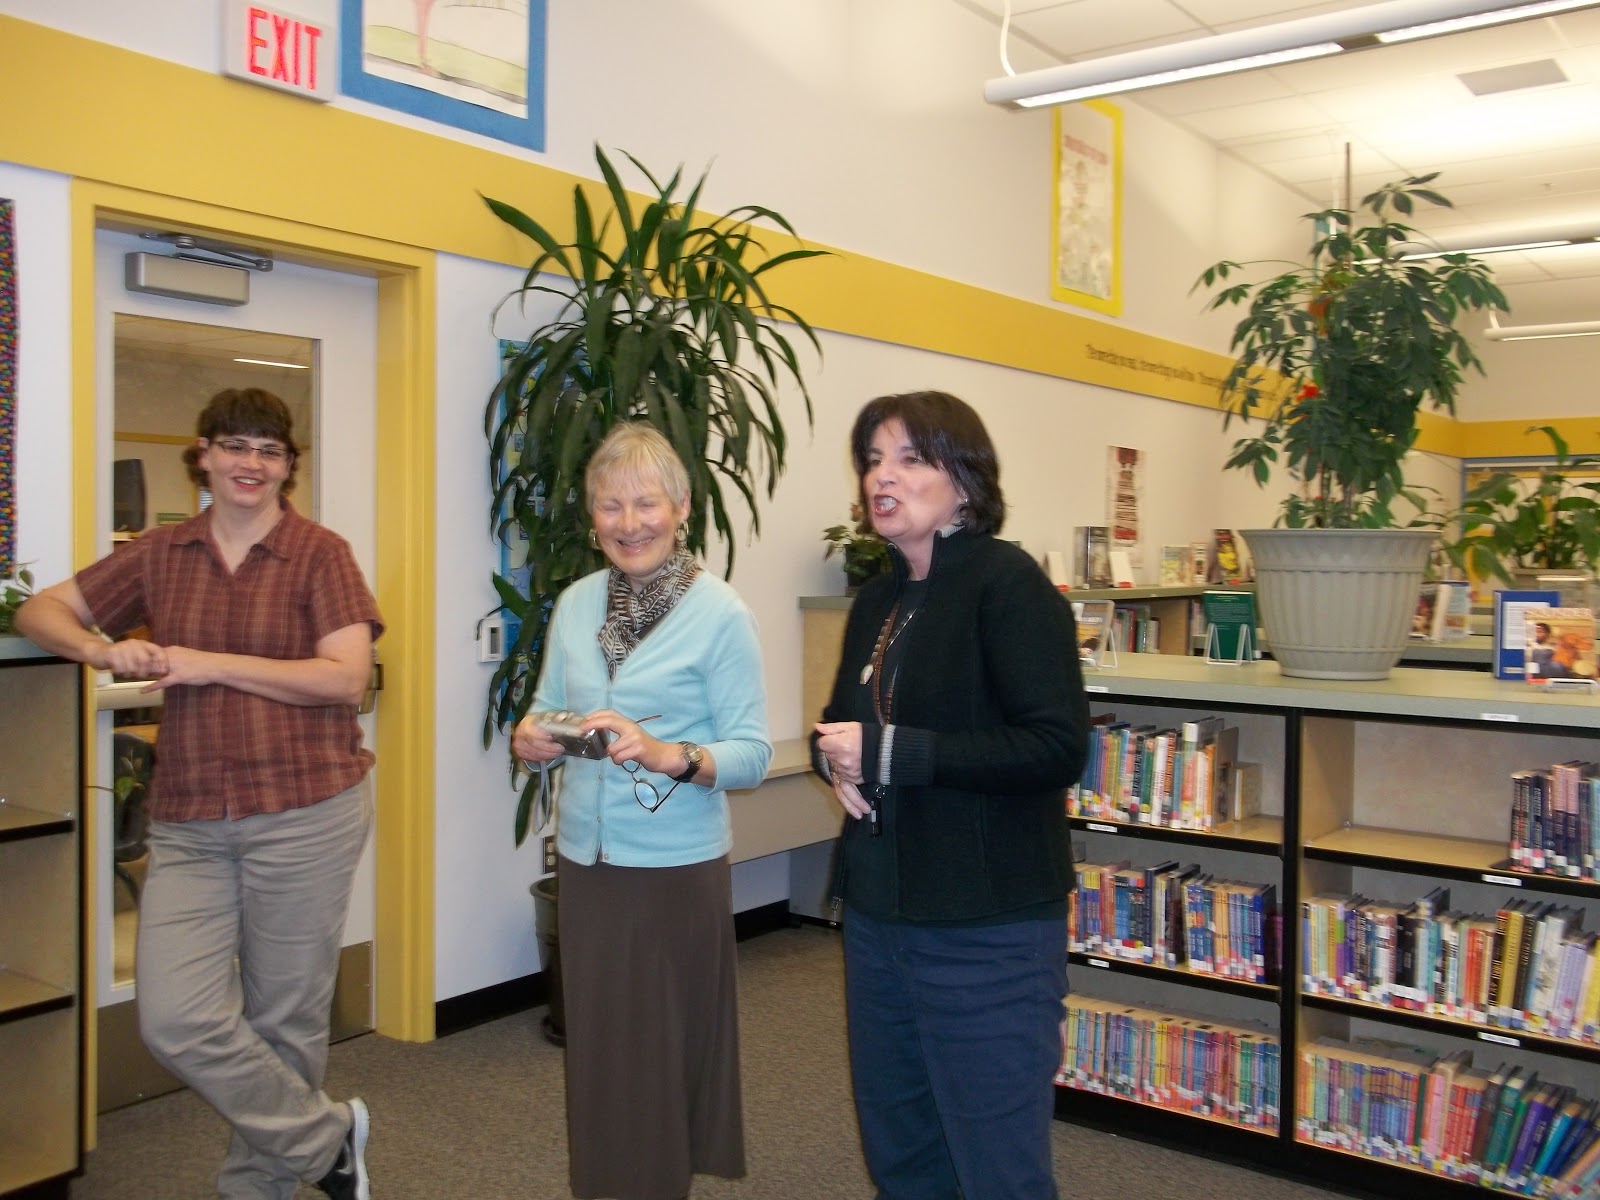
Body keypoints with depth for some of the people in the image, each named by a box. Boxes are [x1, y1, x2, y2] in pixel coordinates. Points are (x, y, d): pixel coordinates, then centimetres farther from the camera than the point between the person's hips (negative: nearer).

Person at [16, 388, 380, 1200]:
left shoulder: (319, 553, -2)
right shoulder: (161, 554, 10)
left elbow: (347, 677, -11)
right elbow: (42, 611, 15)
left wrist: (211, 664, -14)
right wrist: (101, 649, -7)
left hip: (305, 814, -4)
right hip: (189, 826, 4)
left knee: (282, 1020, 8)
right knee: (176, 1021, -4)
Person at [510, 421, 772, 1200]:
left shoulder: (720, 613, -11)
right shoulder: (574, 604, 5)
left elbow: (753, 752, -14)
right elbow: (548, 714, 10)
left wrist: (669, 756, -30)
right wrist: (531, 740, -12)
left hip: (678, 868, -5)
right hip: (584, 859, 5)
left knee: (668, 1054, 6)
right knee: (596, 1048, 16)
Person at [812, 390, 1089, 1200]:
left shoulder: (1007, 585, -13)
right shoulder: (878, 601, 11)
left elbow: (1057, 747, -22)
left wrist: (891, 753, -23)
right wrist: (837, 761, -1)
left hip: (987, 928, -7)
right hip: (879, 913, 8)